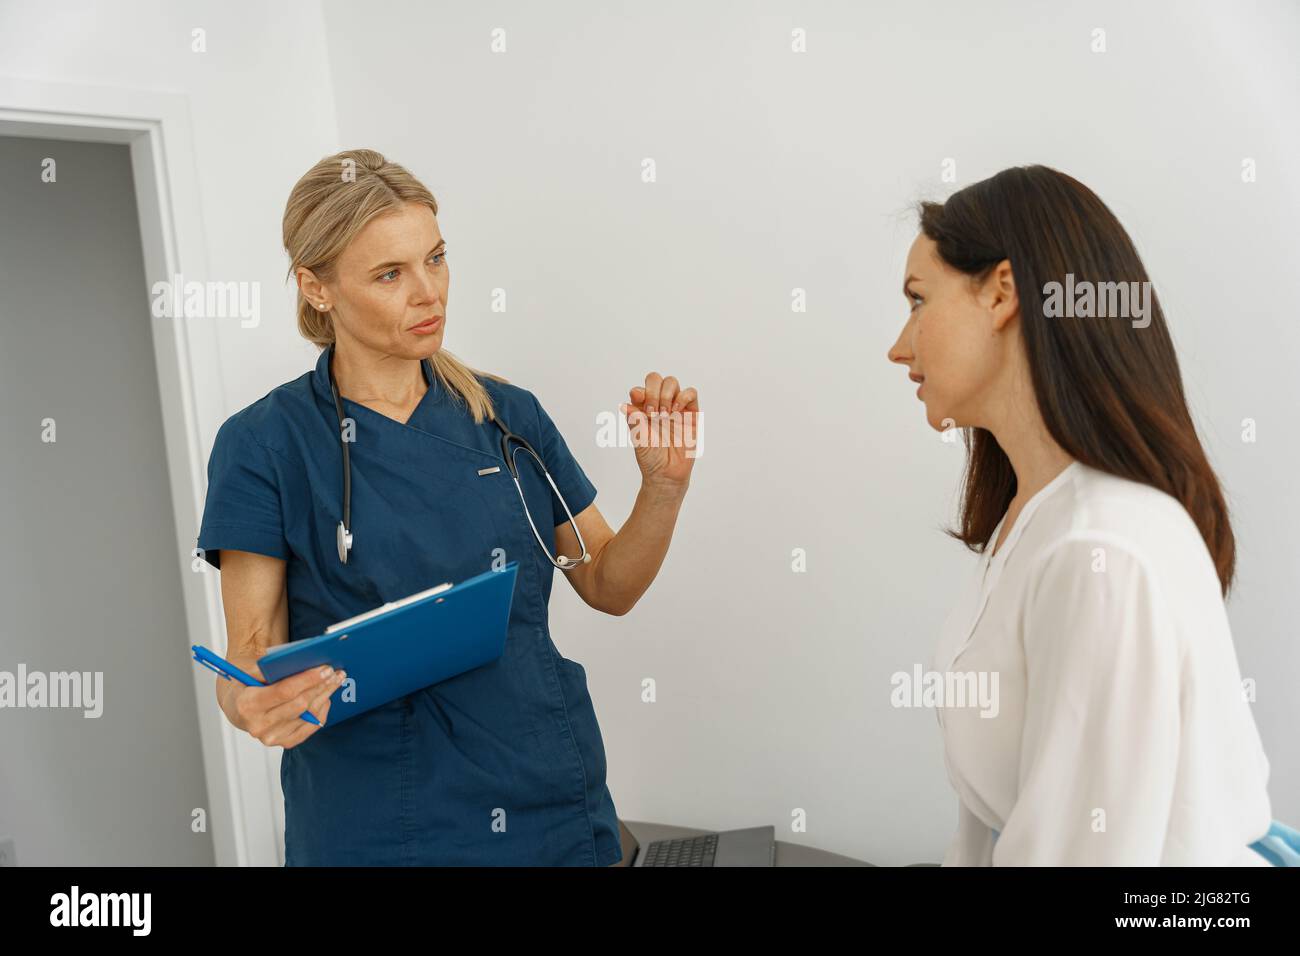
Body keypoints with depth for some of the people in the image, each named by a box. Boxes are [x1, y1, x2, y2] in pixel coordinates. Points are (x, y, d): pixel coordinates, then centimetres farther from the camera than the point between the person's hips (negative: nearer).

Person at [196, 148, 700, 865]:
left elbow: (608, 585, 5)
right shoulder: (264, 445, -9)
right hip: (375, 826, -3)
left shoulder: (508, 415, 1)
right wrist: (258, 706, -29)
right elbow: (249, 662, -8)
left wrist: (664, 485, -12)